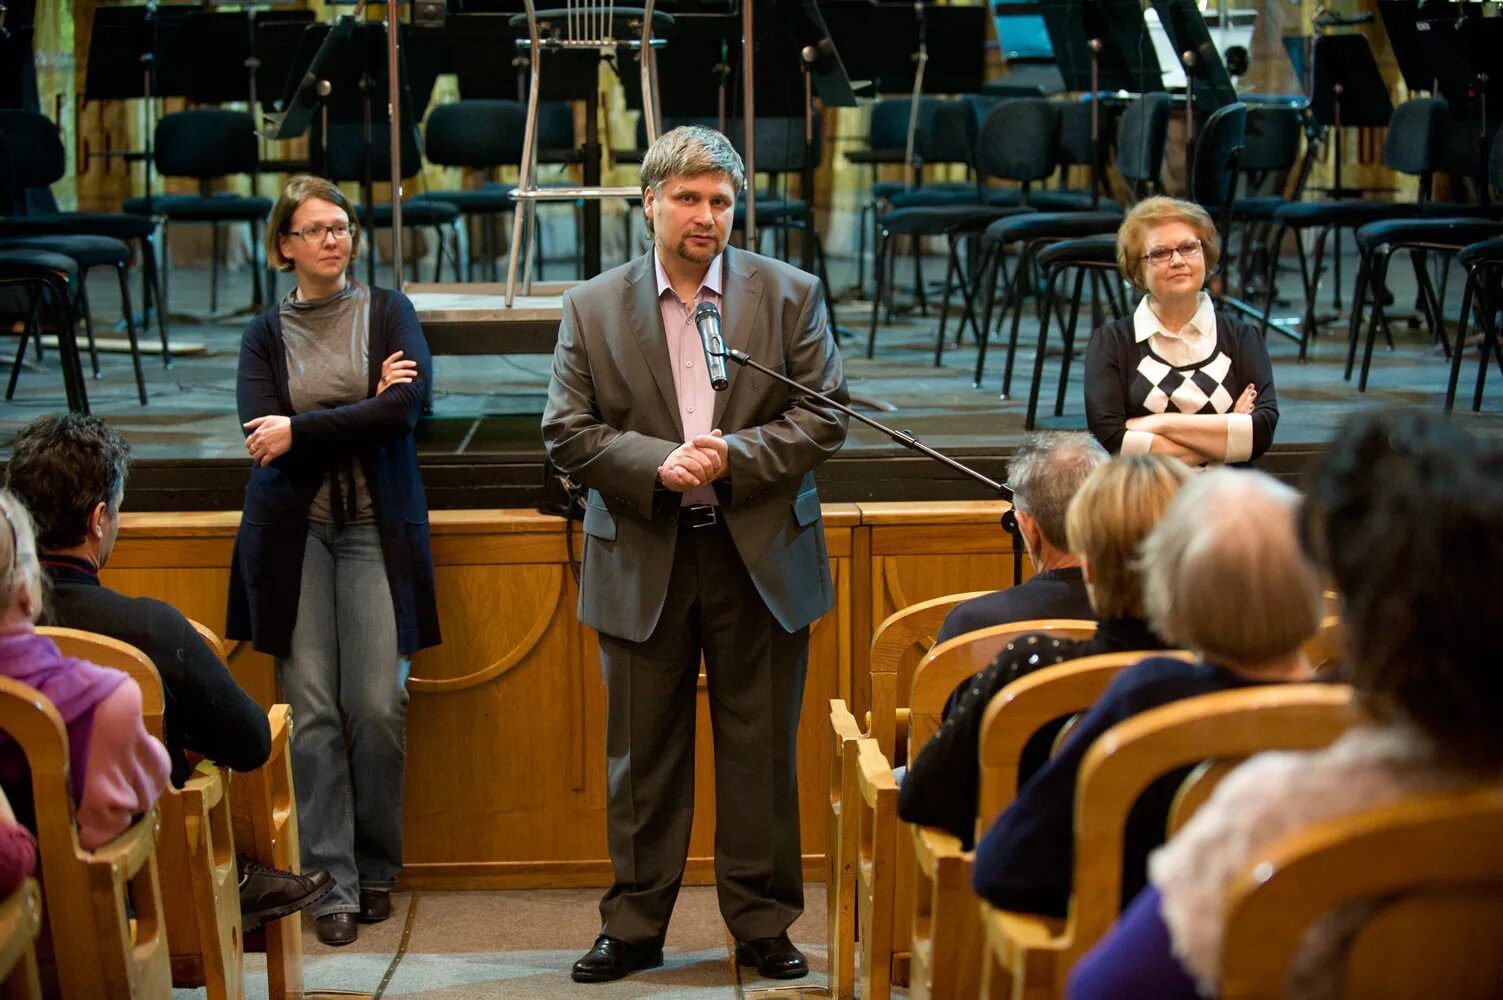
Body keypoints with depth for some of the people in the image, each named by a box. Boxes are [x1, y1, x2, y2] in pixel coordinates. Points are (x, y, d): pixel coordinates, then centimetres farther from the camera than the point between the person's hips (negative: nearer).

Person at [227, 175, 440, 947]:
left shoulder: (389, 312, 8)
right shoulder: (265, 334, 10)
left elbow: (406, 407, -9)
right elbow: (262, 433, -6)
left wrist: (301, 430, -10)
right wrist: (364, 409, -10)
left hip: (376, 528, 0)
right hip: (293, 529, 1)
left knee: (378, 707, -6)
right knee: (312, 711, -5)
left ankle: (376, 870, 11)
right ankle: (333, 884, 0)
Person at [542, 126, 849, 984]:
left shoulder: (790, 295, 3)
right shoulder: (594, 307, 4)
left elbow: (825, 417, -2)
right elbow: (568, 432, -1)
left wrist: (733, 455, -15)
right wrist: (659, 464, -16)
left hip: (762, 559, 0)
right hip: (643, 563, 0)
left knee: (762, 751, 6)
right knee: (643, 754, 7)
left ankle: (764, 923, 17)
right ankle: (634, 926, 18)